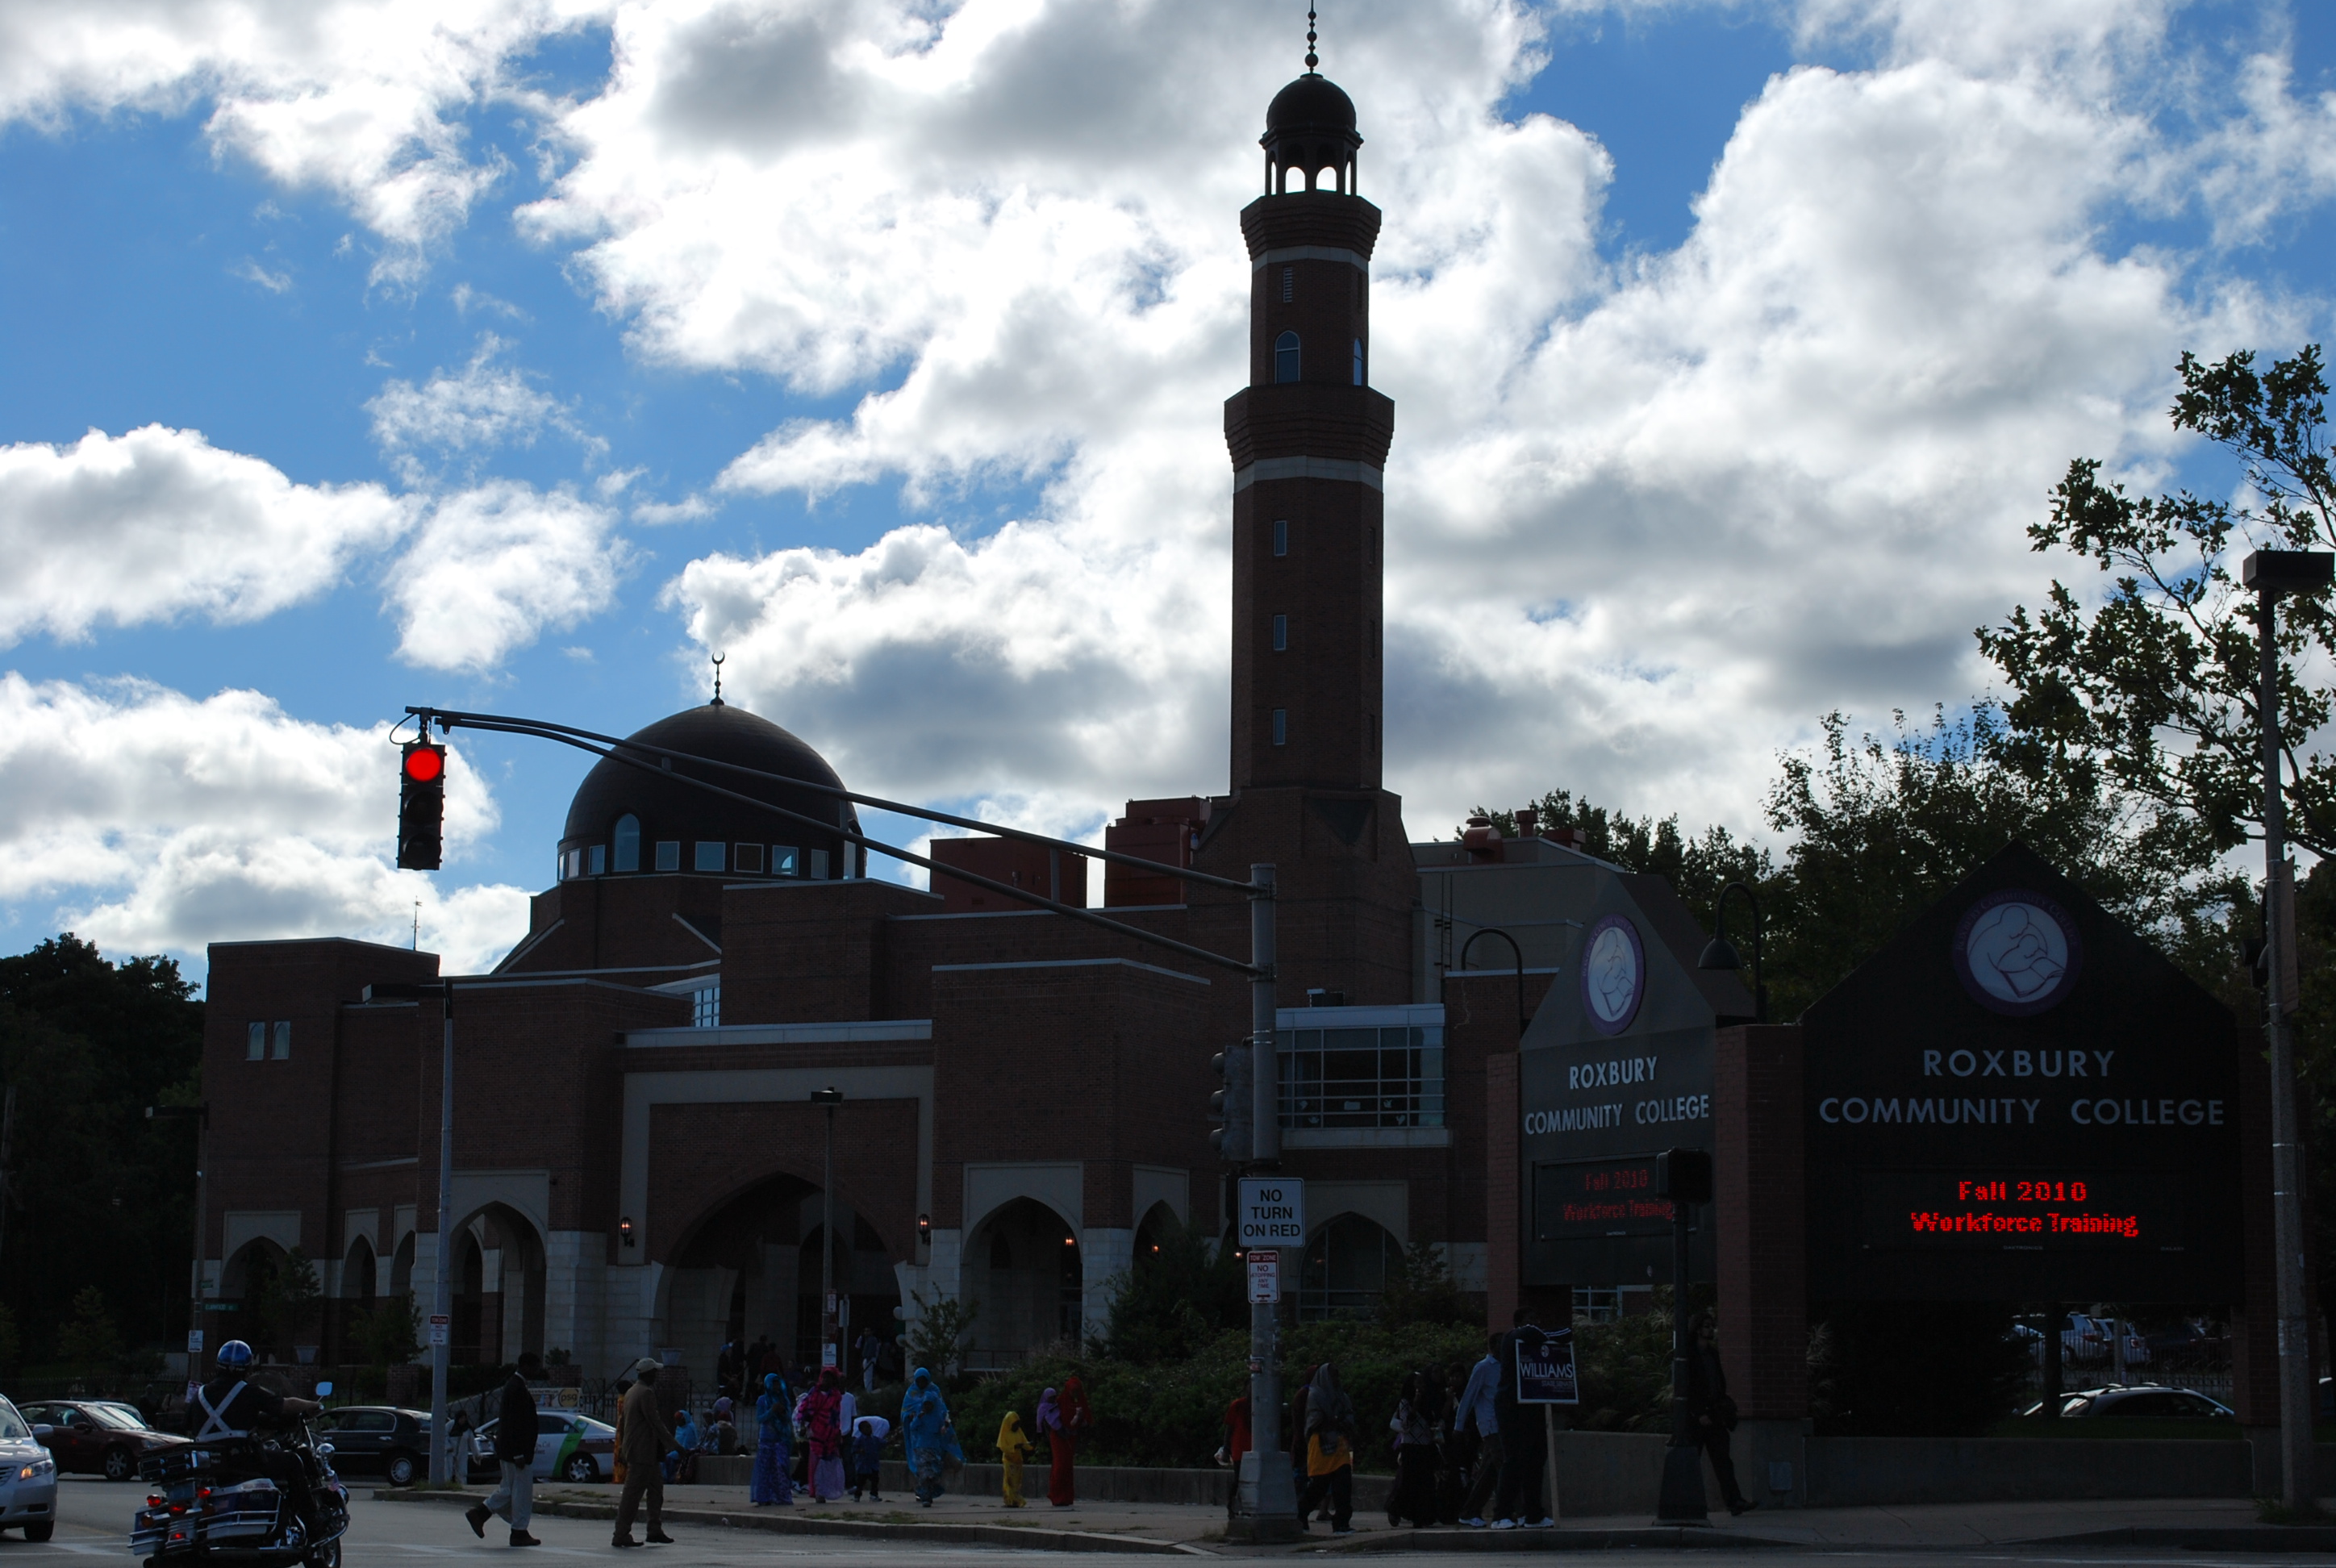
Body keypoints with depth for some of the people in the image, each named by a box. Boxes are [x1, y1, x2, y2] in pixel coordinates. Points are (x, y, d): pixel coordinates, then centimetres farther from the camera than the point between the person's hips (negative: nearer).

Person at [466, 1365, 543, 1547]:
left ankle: (479, 1513, 13)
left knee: (510, 1489, 17)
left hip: (508, 1450, 10)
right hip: (516, 1450, -10)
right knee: (522, 1491, -2)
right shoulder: (517, 1388, -18)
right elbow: (514, 1423, -22)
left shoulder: (513, 1385, 13)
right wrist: (519, 1455, -22)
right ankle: (519, 1533, 4)